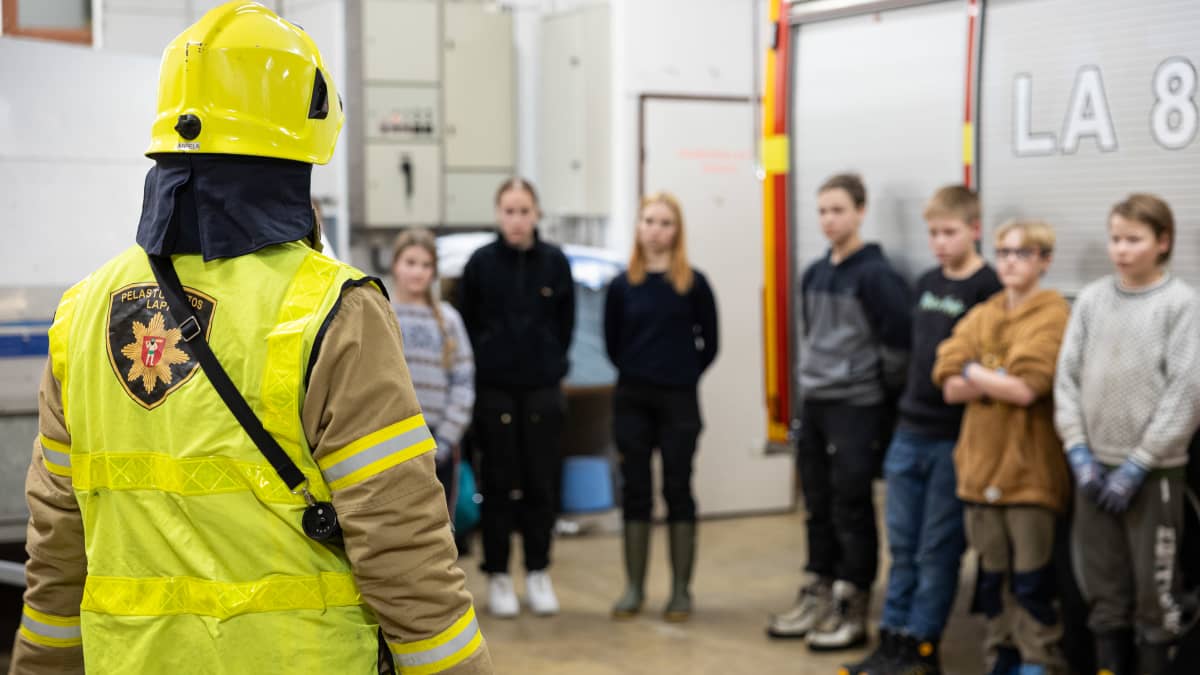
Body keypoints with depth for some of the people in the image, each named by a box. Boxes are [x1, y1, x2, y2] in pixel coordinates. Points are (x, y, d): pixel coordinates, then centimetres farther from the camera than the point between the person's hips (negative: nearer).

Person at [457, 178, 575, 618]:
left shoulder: (554, 262, 1)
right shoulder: (481, 263, -3)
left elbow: (566, 322, 9)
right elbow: (466, 322, 4)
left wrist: (552, 364, 6)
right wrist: (486, 362, 4)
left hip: (543, 390, 2)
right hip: (494, 389, -1)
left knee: (541, 484, 7)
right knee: (499, 486, 4)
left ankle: (538, 574, 19)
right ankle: (498, 577, 14)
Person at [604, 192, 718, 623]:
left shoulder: (693, 284, -2)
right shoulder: (623, 285, 3)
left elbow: (709, 343, 2)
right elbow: (612, 342, 9)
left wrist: (684, 375, 0)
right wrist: (636, 371, 4)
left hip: (679, 401, -2)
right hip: (632, 400, 2)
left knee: (678, 490, 3)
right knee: (635, 490, 7)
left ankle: (681, 590, 10)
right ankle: (634, 588, 15)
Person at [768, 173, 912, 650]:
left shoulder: (876, 275, -12)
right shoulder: (815, 273, 11)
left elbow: (898, 341, -13)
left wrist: (885, 396, -6)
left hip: (857, 408, -7)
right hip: (814, 404, 7)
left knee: (851, 509, -2)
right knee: (819, 506, 13)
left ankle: (852, 610, 5)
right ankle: (818, 597, 22)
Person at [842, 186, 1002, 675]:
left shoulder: (989, 288, -10)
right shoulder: (926, 283, 12)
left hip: (955, 438, -7)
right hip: (910, 431, 7)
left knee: (937, 549, 2)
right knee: (902, 544, 10)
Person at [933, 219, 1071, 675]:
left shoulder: (1053, 317, -6)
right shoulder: (980, 317, 13)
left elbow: (1027, 389, -18)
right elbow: (950, 387, 3)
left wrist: (975, 372, -4)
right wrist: (1001, 380, -12)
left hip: (1028, 466, -5)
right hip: (981, 462, 5)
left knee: (1030, 580, -1)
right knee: (990, 573, 12)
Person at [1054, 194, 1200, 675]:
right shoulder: (1092, 299, 5)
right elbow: (1067, 377, 6)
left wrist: (1137, 465, -11)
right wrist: (1079, 452, -4)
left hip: (1156, 471, -4)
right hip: (1095, 465, 4)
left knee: (1155, 587, 2)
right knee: (1102, 586, 11)